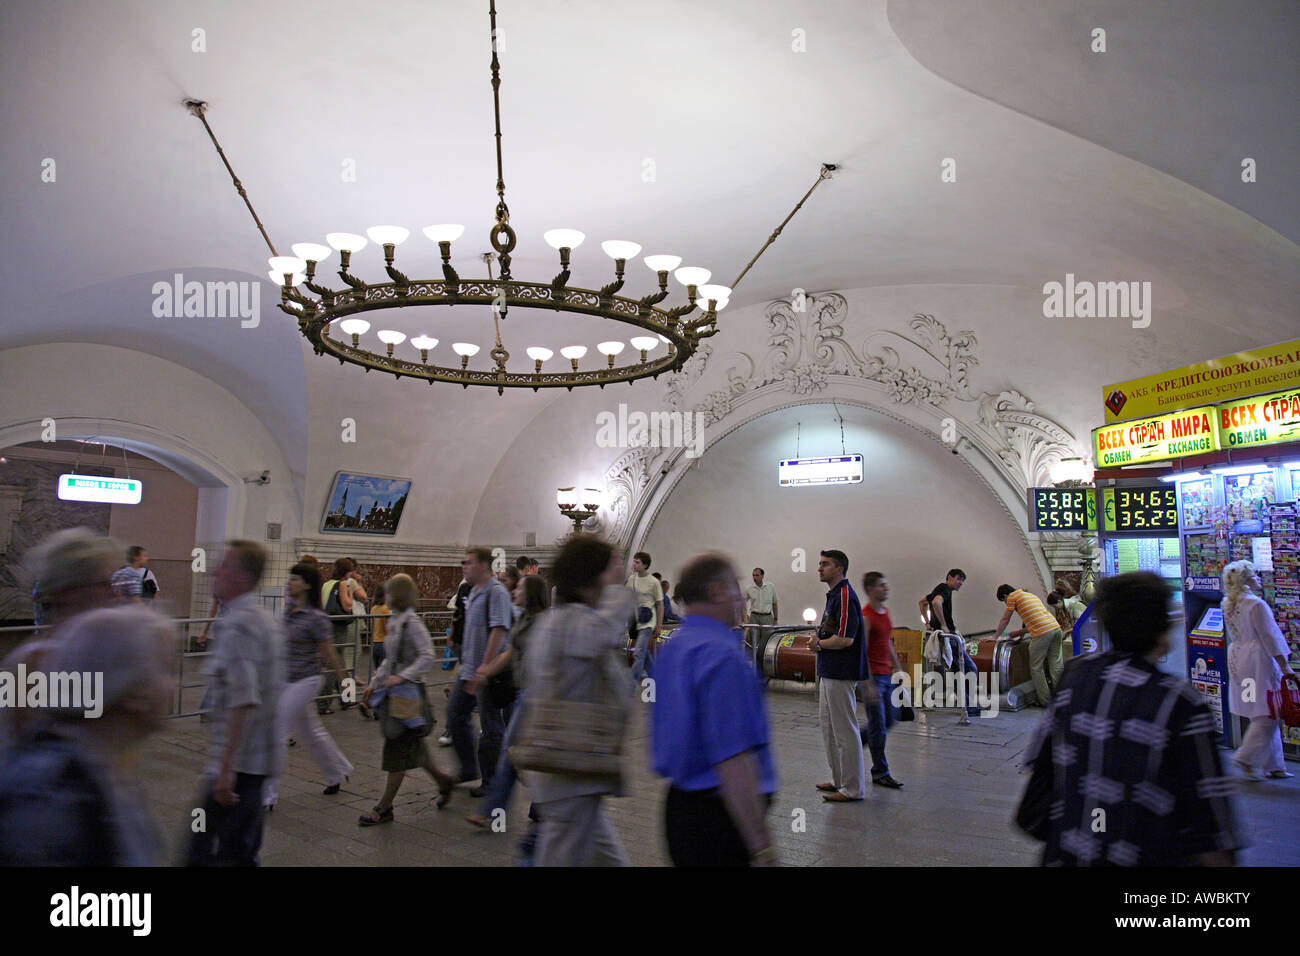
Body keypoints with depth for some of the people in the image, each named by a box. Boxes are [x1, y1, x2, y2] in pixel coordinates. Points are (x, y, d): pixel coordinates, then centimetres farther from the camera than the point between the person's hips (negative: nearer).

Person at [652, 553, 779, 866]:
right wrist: (762, 849, -23)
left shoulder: (670, 648, 10)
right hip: (720, 815, -9)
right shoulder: (722, 655, -19)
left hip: (679, 804, 9)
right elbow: (732, 759, -25)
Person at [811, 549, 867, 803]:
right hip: (829, 672, 11)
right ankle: (839, 779, 29)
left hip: (841, 674, -11)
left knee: (845, 729, -3)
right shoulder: (833, 594, 14)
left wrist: (819, 644, -11)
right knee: (827, 724, 18)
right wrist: (818, 638, 4)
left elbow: (845, 639, -26)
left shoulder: (845, 596, -18)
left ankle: (853, 788, 6)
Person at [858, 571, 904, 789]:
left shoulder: (885, 613, 11)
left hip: (887, 675, 9)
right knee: (878, 726, -1)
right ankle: (880, 773, 10)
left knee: (888, 721, 15)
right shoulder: (865, 617, -16)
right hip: (872, 676, -9)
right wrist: (869, 685, -21)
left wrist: (897, 667, 21)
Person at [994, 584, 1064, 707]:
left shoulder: (1012, 596, 7)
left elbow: (1005, 620, 12)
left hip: (1042, 632, -8)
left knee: (1036, 668, 2)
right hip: (1056, 628, 8)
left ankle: (1045, 701, 5)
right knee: (1056, 664, 11)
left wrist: (995, 637, 23)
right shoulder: (1030, 595, 29)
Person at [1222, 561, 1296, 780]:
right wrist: (1284, 666, -9)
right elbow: (1270, 637, -13)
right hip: (1258, 661, -9)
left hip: (1237, 661, 9)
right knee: (1268, 714, -3)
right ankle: (1247, 758, -6)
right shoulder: (1256, 604, -14)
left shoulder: (1228, 606, 11)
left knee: (1262, 715, 13)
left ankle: (1272, 765, 17)